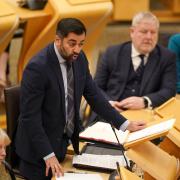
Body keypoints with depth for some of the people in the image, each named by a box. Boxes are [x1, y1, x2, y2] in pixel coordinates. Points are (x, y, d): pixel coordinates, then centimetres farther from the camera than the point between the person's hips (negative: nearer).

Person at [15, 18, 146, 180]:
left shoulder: (79, 58, -3)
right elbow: (30, 116, -21)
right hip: (39, 148, -6)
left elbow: (93, 95, 6)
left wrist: (125, 124, -1)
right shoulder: (37, 67, -23)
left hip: (65, 141, 6)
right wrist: (48, 155, -24)